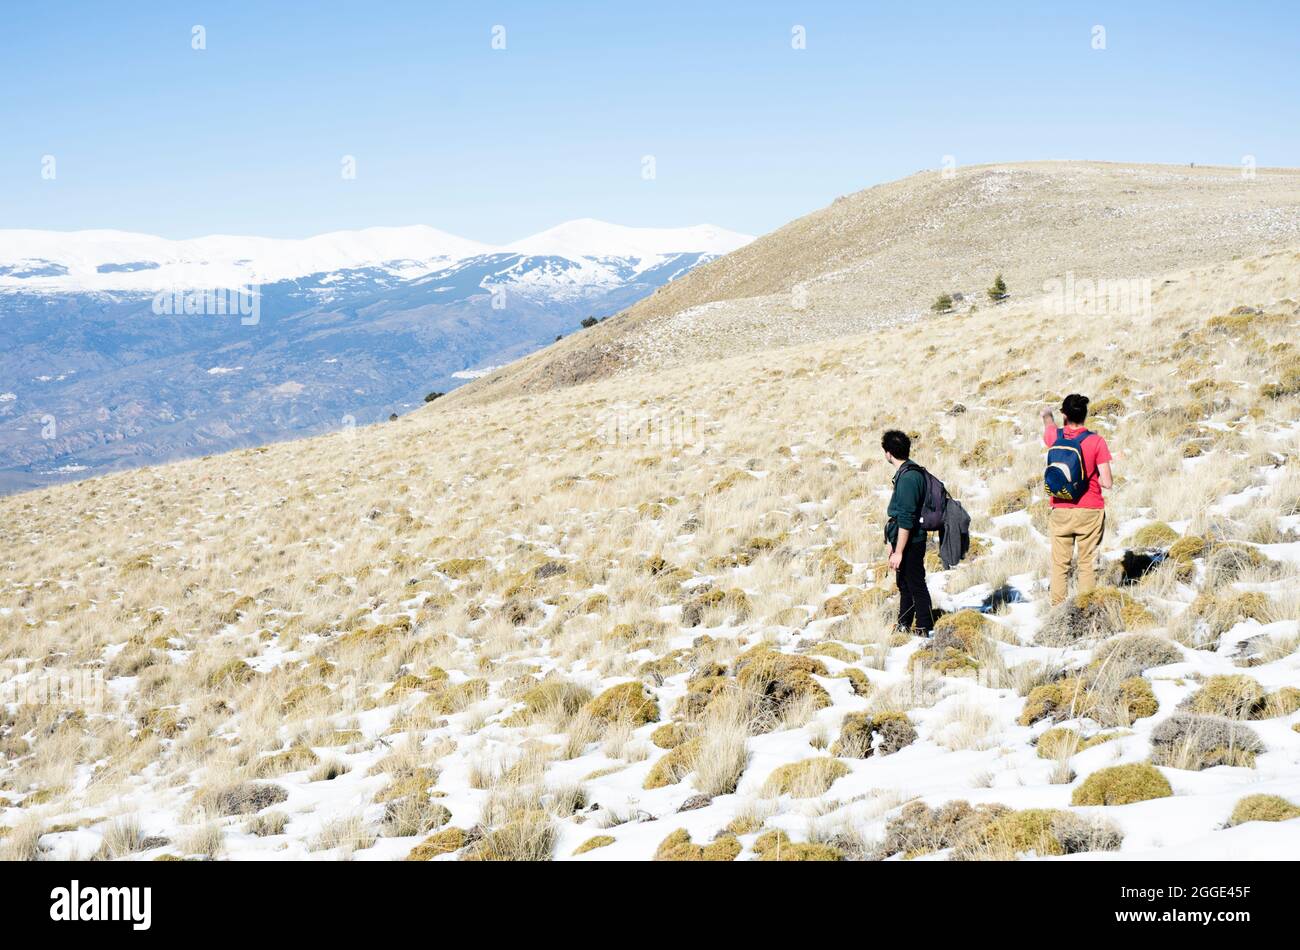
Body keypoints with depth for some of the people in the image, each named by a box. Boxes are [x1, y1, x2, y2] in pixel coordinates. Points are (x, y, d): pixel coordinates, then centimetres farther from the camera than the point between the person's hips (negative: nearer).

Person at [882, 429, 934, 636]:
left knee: (916, 586, -1)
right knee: (904, 584, 19)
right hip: (905, 541, 10)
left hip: (910, 543, -10)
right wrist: (893, 543, 22)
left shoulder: (908, 477, -22)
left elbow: (906, 519, -24)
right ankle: (903, 626, 31)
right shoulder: (907, 472, 10)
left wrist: (898, 551, -22)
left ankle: (925, 630, 7)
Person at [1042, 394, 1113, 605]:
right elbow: (1107, 482, -11)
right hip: (1090, 511, -2)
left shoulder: (1054, 437, -1)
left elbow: (1049, 425, 26)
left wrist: (1047, 416, 48)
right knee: (1087, 565, 2)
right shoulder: (1096, 441, -9)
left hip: (1060, 511, 2)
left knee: (1059, 565, 6)